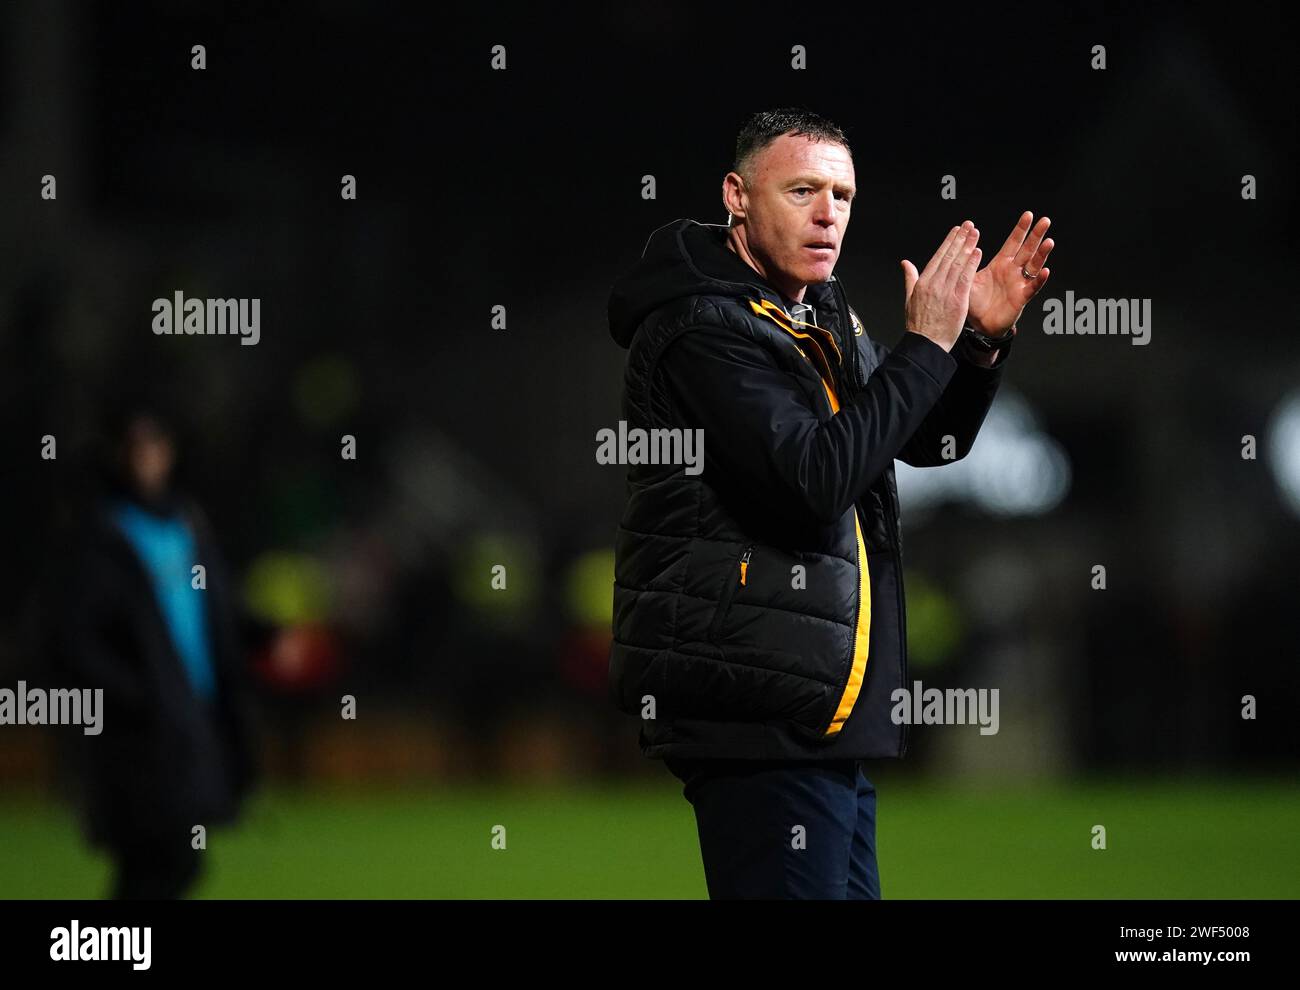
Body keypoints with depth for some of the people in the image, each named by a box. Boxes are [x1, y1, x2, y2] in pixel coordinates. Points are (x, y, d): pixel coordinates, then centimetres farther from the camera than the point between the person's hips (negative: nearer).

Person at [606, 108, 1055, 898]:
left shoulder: (823, 316, 15)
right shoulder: (701, 328, -14)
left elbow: (932, 441, 22)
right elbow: (813, 477, -25)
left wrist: (983, 340, 3)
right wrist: (926, 345, -18)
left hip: (830, 719, 10)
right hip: (760, 717, -10)